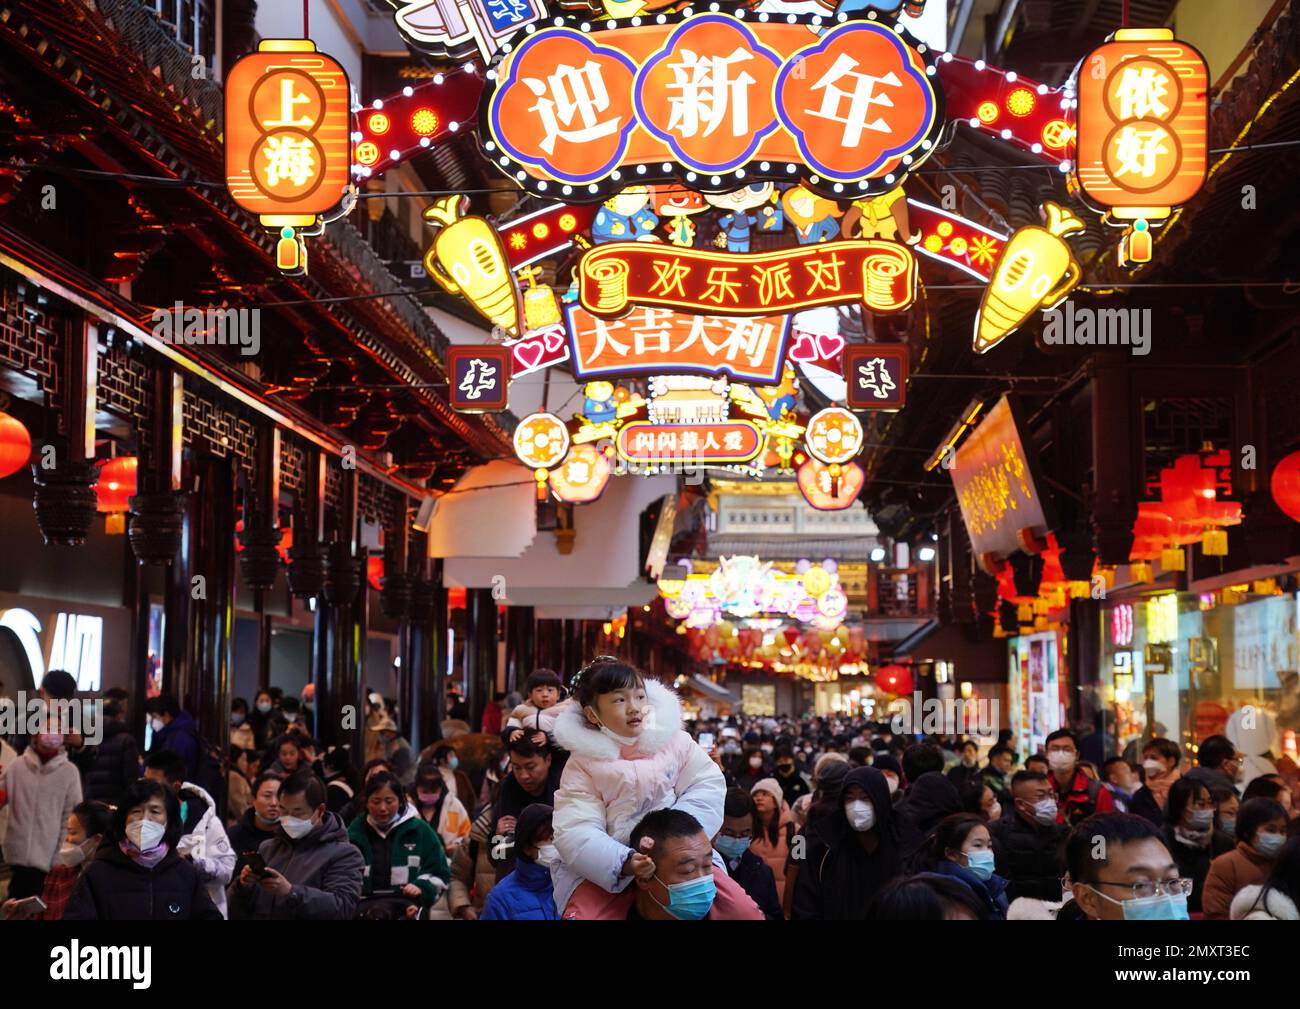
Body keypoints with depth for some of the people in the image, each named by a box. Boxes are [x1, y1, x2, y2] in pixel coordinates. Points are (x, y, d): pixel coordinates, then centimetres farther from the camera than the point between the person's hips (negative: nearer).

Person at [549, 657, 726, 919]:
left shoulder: (673, 740, 0)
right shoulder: (582, 764, -5)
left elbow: (708, 785, -4)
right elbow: (575, 833, -14)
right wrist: (623, 864, -31)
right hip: (606, 873, -2)